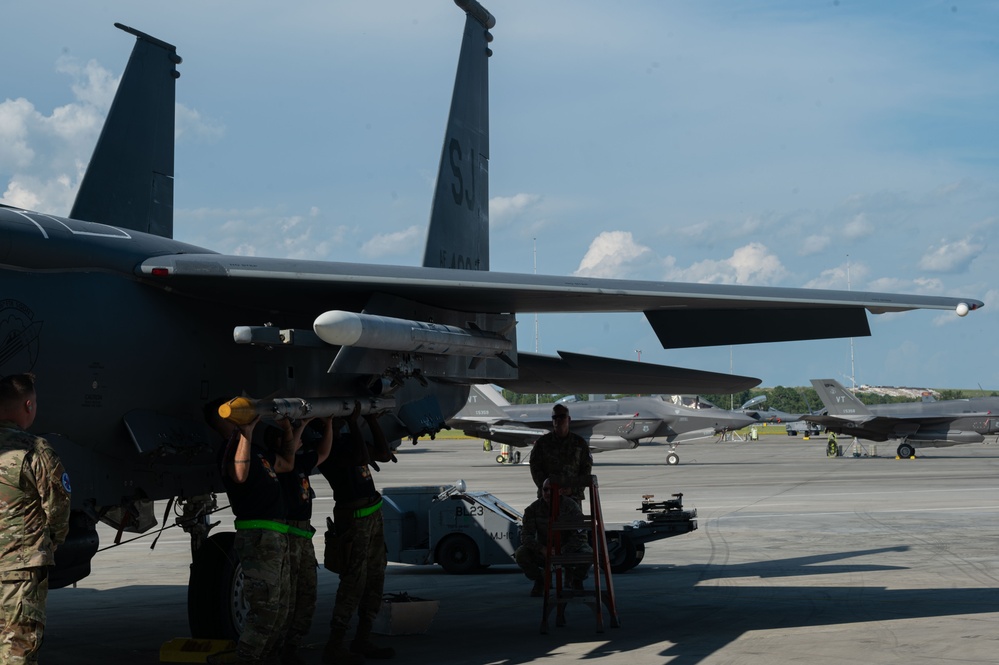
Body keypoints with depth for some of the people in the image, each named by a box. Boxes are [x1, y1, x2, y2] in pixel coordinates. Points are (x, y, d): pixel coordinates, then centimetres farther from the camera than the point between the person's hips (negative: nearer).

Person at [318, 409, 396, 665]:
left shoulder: (345, 442, 15)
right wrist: (353, 421, -21)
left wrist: (372, 419, 13)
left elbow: (382, 453, 19)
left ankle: (362, 640, 18)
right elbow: (361, 457, -27)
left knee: (375, 578, 11)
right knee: (354, 581, -10)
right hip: (354, 518, -9)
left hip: (373, 513, 9)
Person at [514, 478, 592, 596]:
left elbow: (579, 536, -19)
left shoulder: (571, 506, -15)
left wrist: (562, 552, -33)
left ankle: (576, 580, 3)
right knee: (520, 553, -28)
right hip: (543, 552, 1)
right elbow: (526, 535, -15)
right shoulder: (533, 509, -11)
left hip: (567, 551, -1)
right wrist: (542, 549, -34)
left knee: (588, 553, -32)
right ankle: (539, 580, 3)